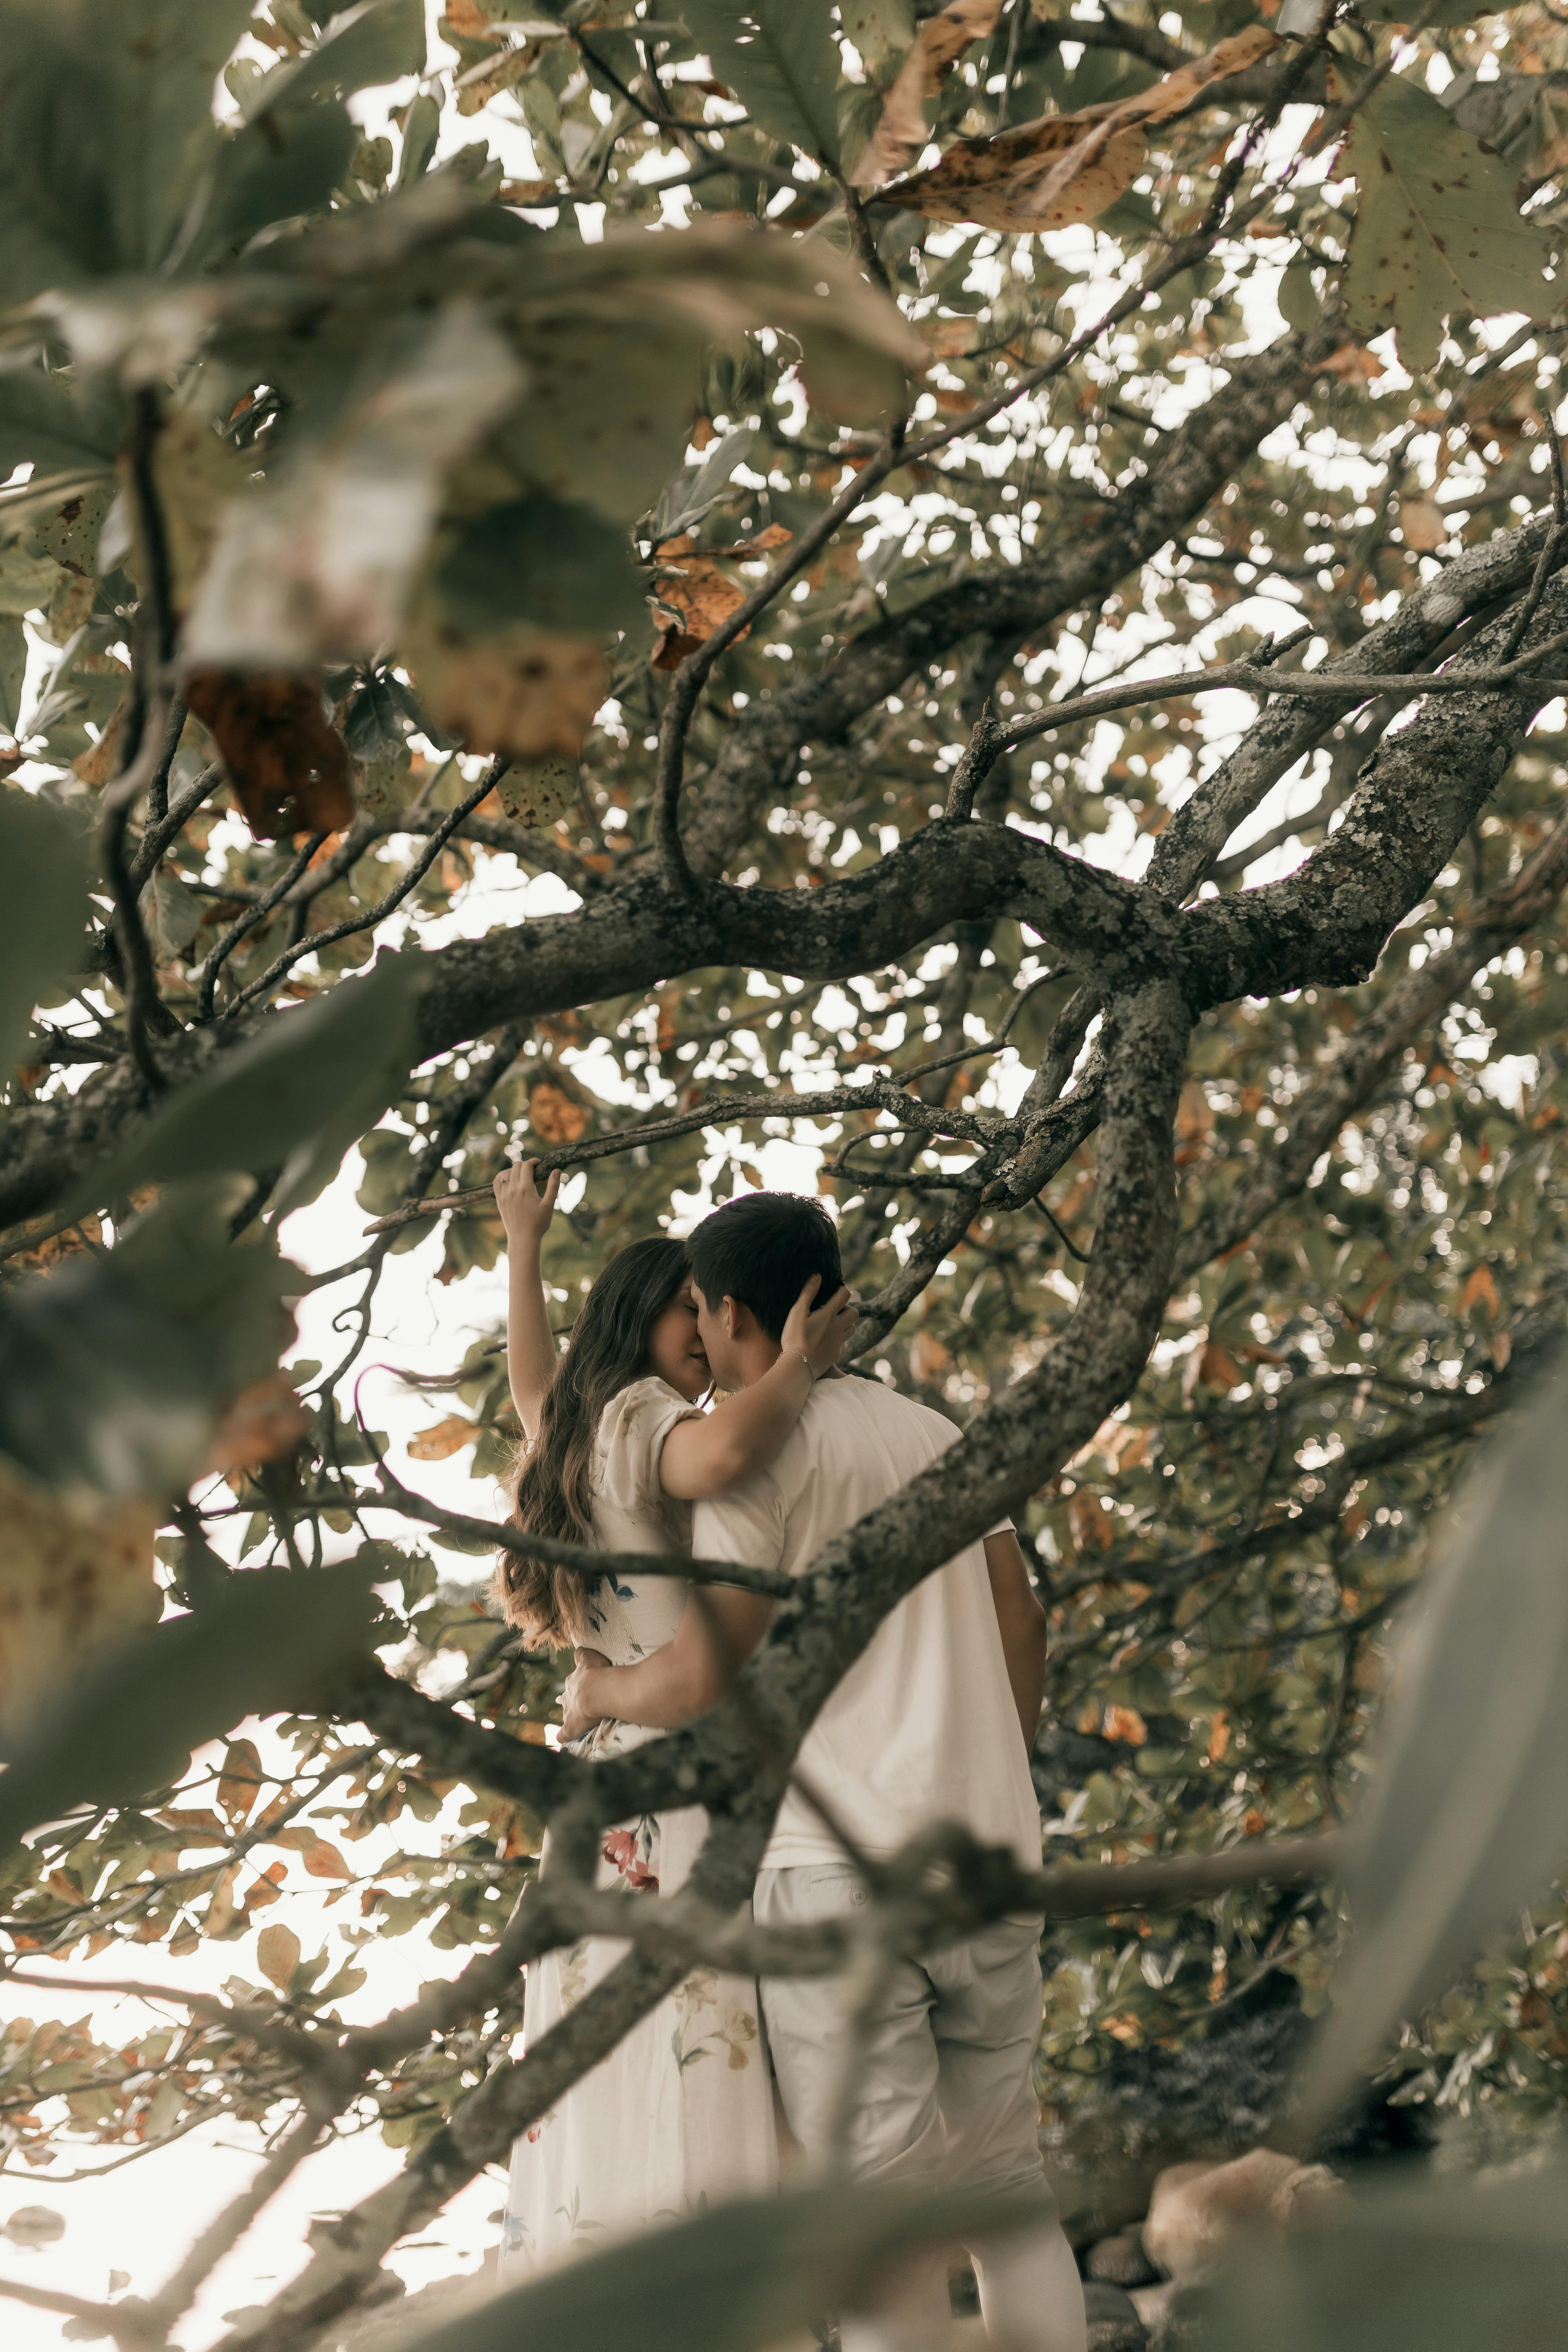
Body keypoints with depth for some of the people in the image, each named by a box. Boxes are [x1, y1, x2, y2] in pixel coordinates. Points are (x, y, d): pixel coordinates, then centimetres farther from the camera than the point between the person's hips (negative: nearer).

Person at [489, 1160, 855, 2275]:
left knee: (616, 2131, 4)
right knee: (690, 2143, -17)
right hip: (686, 1799, -10)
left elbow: (533, 1392, 46)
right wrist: (800, 1368, -14)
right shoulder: (644, 1422, -6)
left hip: (620, 1806, 10)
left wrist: (523, 1246, 54)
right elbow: (726, 1451, -31)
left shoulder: (584, 1435, 21)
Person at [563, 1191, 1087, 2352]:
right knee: (1009, 2181, 12)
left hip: (843, 1863, -6)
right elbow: (1022, 1627, 17)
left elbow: (707, 1675, -12)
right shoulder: (939, 1436, 14)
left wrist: (598, 1690, 7)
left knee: (878, 2192, -3)